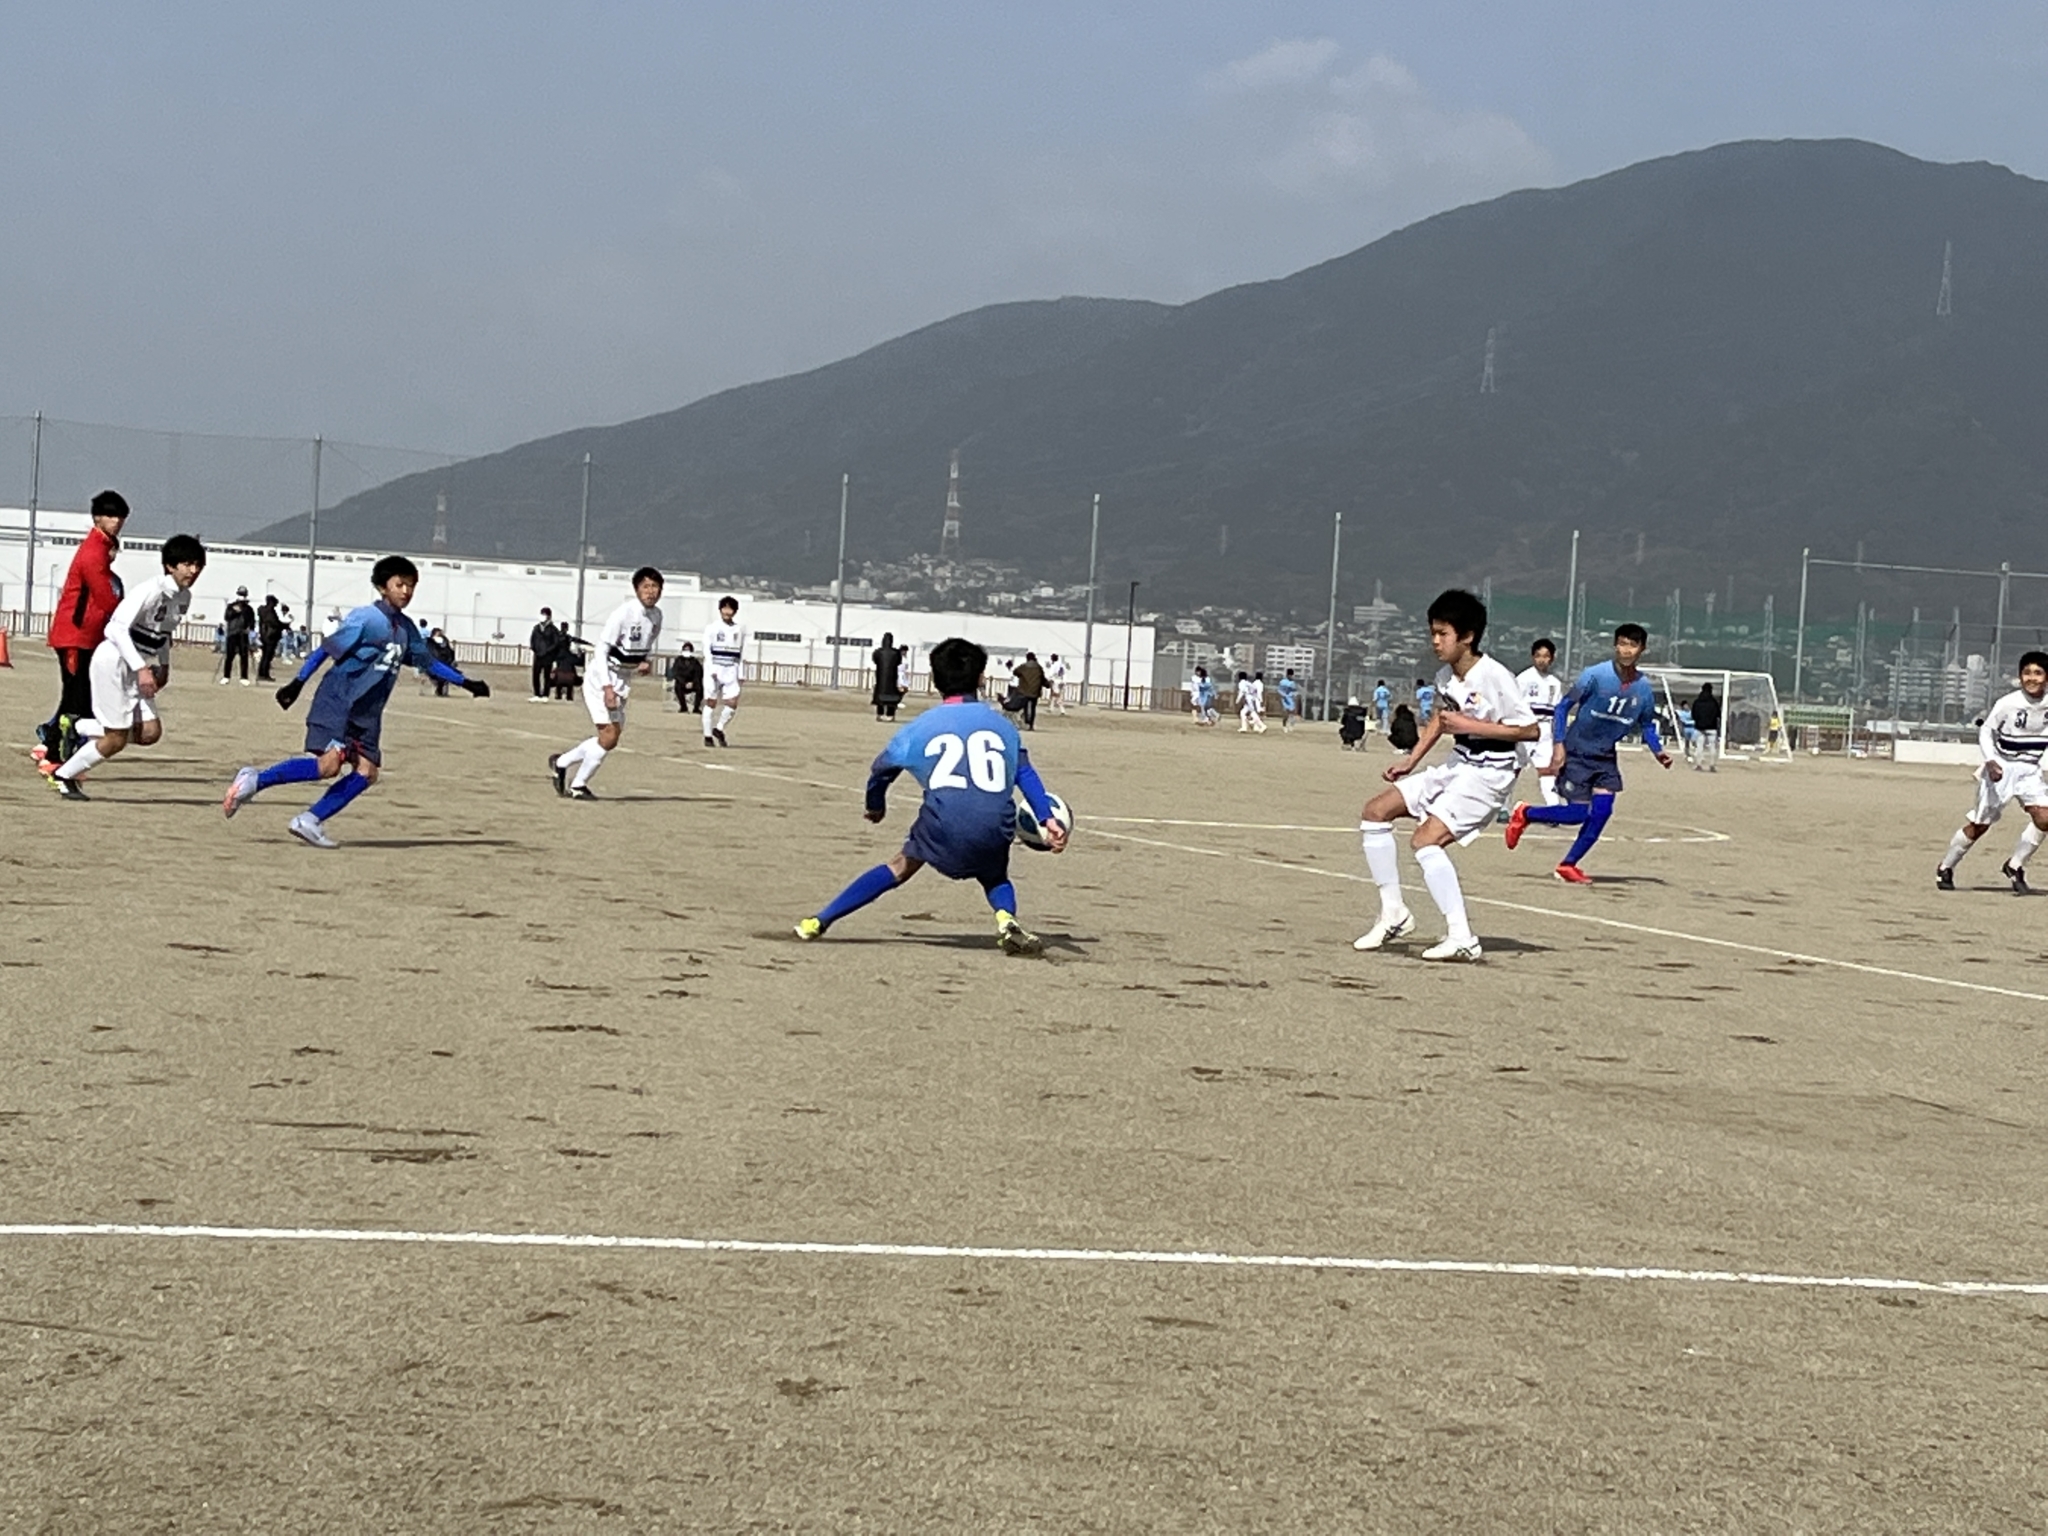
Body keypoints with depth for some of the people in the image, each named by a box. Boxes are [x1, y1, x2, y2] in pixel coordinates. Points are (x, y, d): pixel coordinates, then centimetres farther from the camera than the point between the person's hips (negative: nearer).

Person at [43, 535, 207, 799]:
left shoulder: (184, 597, 6)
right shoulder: (152, 590, -21)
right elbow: (118, 628, -26)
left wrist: (164, 665, 12)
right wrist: (141, 669, -29)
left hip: (136, 666, 8)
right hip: (113, 659, -8)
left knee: (150, 732, -4)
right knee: (116, 739, -7)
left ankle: (80, 730, 14)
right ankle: (64, 776, 14)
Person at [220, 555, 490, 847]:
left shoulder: (407, 629, 12)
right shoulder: (366, 618, -10)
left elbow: (428, 662, 25)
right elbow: (325, 649, -11)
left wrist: (465, 683, 23)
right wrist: (298, 683, -16)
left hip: (367, 712, 8)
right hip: (338, 702, -8)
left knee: (366, 772, -5)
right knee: (329, 764, -21)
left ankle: (309, 822, -2)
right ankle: (255, 780, -12)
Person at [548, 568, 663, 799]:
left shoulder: (656, 615, 3)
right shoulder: (624, 612, -21)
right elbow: (601, 650, -21)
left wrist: (648, 661, -1)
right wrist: (607, 687, -28)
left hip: (623, 682, 8)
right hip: (601, 679, -8)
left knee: (611, 738, 10)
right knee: (609, 736, -14)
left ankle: (561, 763, 28)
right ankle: (578, 786, 1)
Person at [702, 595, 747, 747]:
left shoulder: (740, 630, 11)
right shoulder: (711, 628, 2)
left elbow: (742, 654, 13)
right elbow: (707, 650, -4)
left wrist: (742, 674, 6)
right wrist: (711, 670, -15)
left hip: (731, 671, 2)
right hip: (714, 668, -2)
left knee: (732, 702, -9)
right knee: (711, 702, -1)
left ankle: (719, 728, 12)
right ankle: (708, 736, 6)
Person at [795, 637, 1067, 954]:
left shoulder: (922, 726, 18)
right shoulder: (1001, 723, 22)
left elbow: (881, 770, 28)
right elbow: (1026, 774, 14)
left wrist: (875, 806, 46)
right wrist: (1048, 818, 10)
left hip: (943, 824, -1)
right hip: (995, 827, 1)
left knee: (902, 867, 22)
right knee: (994, 874, 31)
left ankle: (820, 920, 20)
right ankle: (1006, 918, -1)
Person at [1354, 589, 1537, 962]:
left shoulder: (1495, 677, -21)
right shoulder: (1445, 678, 3)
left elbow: (1530, 730, -20)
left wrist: (1470, 725, -24)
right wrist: (1412, 759, 17)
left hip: (1490, 773, -9)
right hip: (1457, 766, 9)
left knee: (1425, 839, -24)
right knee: (1375, 812, 5)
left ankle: (1462, 938, -24)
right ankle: (1393, 914, 11)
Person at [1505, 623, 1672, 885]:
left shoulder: (1644, 689, -3)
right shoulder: (1595, 675, -18)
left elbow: (1647, 725, 12)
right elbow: (1563, 706, -12)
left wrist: (1658, 750, -5)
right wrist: (1559, 745, -20)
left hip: (1605, 757, 5)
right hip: (1577, 752, -5)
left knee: (1601, 812, -5)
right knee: (1578, 813, -9)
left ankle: (1568, 865, 8)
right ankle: (1525, 814, 15)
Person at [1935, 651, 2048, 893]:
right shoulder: (2008, 703, -17)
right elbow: (1986, 731, -9)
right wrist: (1991, 761, -22)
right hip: (2001, 768, -3)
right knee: (1979, 824, 2)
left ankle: (2015, 866, 2)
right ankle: (1945, 868, 21)